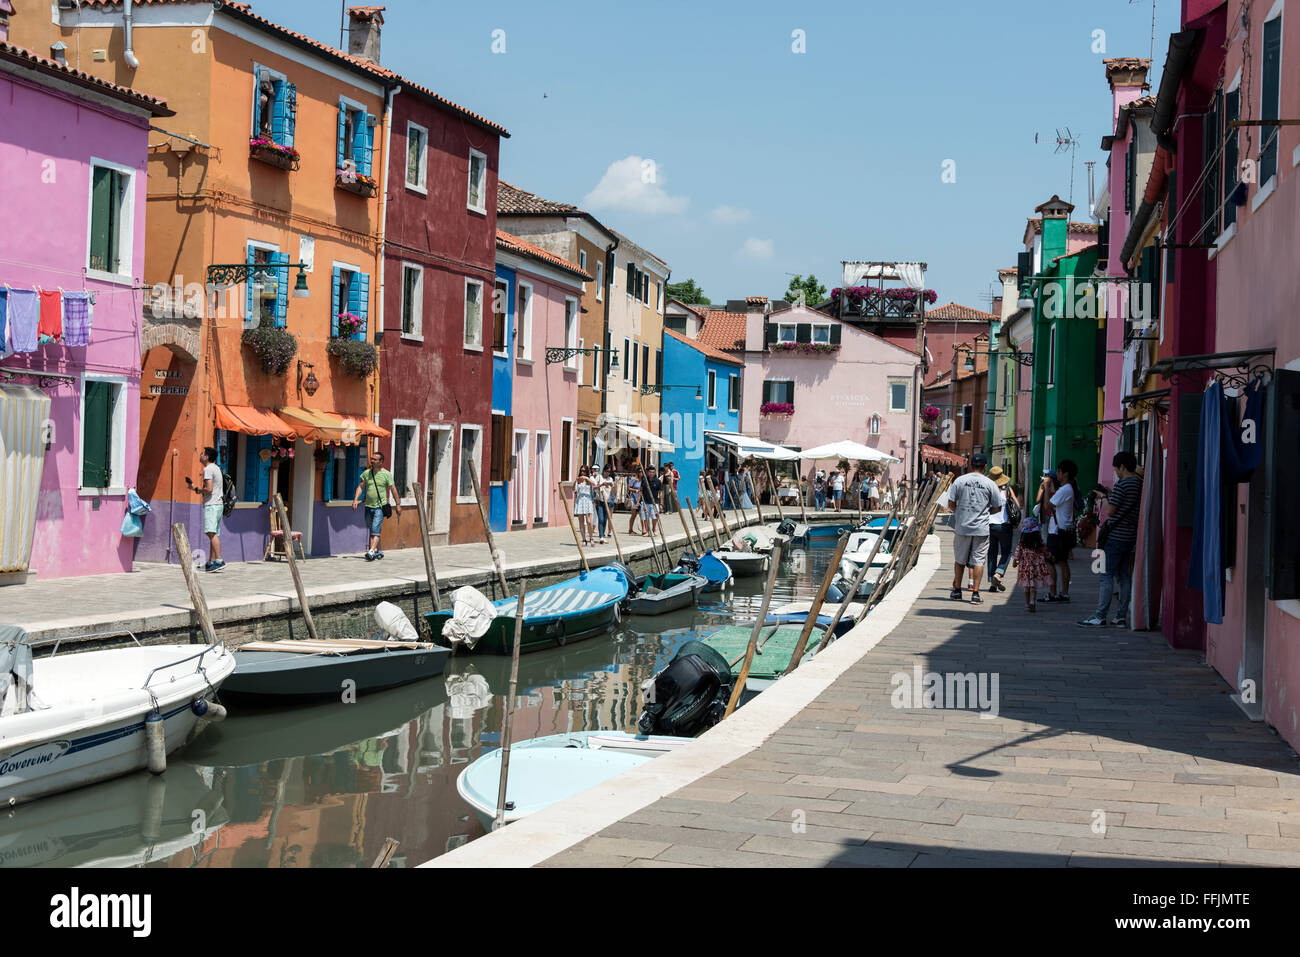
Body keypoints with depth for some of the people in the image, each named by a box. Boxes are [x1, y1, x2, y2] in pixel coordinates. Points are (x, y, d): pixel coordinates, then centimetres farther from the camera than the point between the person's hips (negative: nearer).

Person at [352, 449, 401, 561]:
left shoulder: (386, 474, -2)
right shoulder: (366, 473, 8)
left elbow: (393, 489, 2)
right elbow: (361, 486, 11)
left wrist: (398, 504, 2)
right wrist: (356, 499, -2)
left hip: (380, 507, -5)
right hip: (368, 506, 5)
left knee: (375, 530, -17)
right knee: (371, 530, 10)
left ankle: (372, 551, -25)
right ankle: (378, 552, 20)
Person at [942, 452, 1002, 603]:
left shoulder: (960, 481, -2)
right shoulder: (990, 484, -3)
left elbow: (951, 504, 0)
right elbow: (997, 507, 2)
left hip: (962, 527, 1)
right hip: (981, 528, -1)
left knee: (959, 560, 14)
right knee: (978, 560, 2)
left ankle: (957, 590, 22)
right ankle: (975, 593, -2)